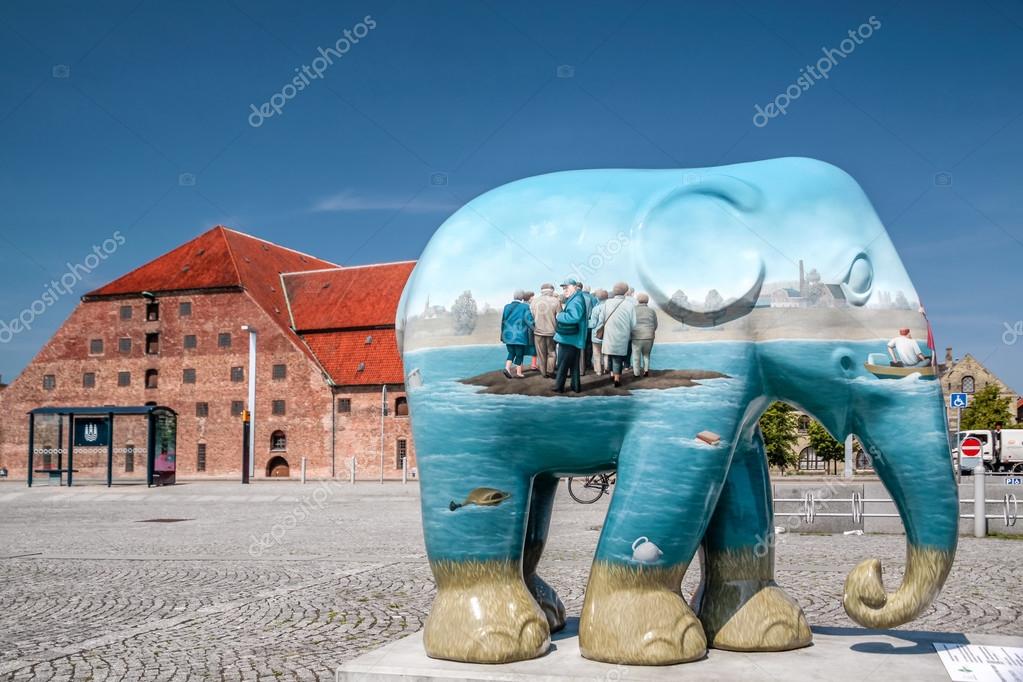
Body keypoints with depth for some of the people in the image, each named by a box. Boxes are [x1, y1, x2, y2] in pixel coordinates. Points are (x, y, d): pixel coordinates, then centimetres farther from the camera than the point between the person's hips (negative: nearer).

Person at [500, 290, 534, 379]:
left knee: (511, 353, 17)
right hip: (520, 335, -5)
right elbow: (529, 320, -14)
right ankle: (518, 373, 9)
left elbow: (503, 321, 11)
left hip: (508, 334, 5)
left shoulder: (507, 307, 6)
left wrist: (503, 334, 19)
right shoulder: (524, 307, -9)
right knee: (519, 354, 6)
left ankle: (507, 368, -1)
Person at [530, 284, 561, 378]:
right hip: (551, 331, -2)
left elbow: (531, 316, 6)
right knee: (551, 352, 12)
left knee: (541, 354, 10)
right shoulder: (555, 301, -9)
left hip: (538, 331, 2)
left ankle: (544, 373, 15)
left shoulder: (534, 301, -1)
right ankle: (550, 371, 5)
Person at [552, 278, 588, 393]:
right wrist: (561, 315, 2)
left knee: (562, 364, -1)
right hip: (572, 338, 10)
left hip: (569, 338, -10)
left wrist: (560, 316, -20)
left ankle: (559, 387, 6)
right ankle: (576, 386, 21)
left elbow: (573, 317, -34)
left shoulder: (576, 300, -18)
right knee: (574, 364, 15)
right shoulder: (573, 299, 16)